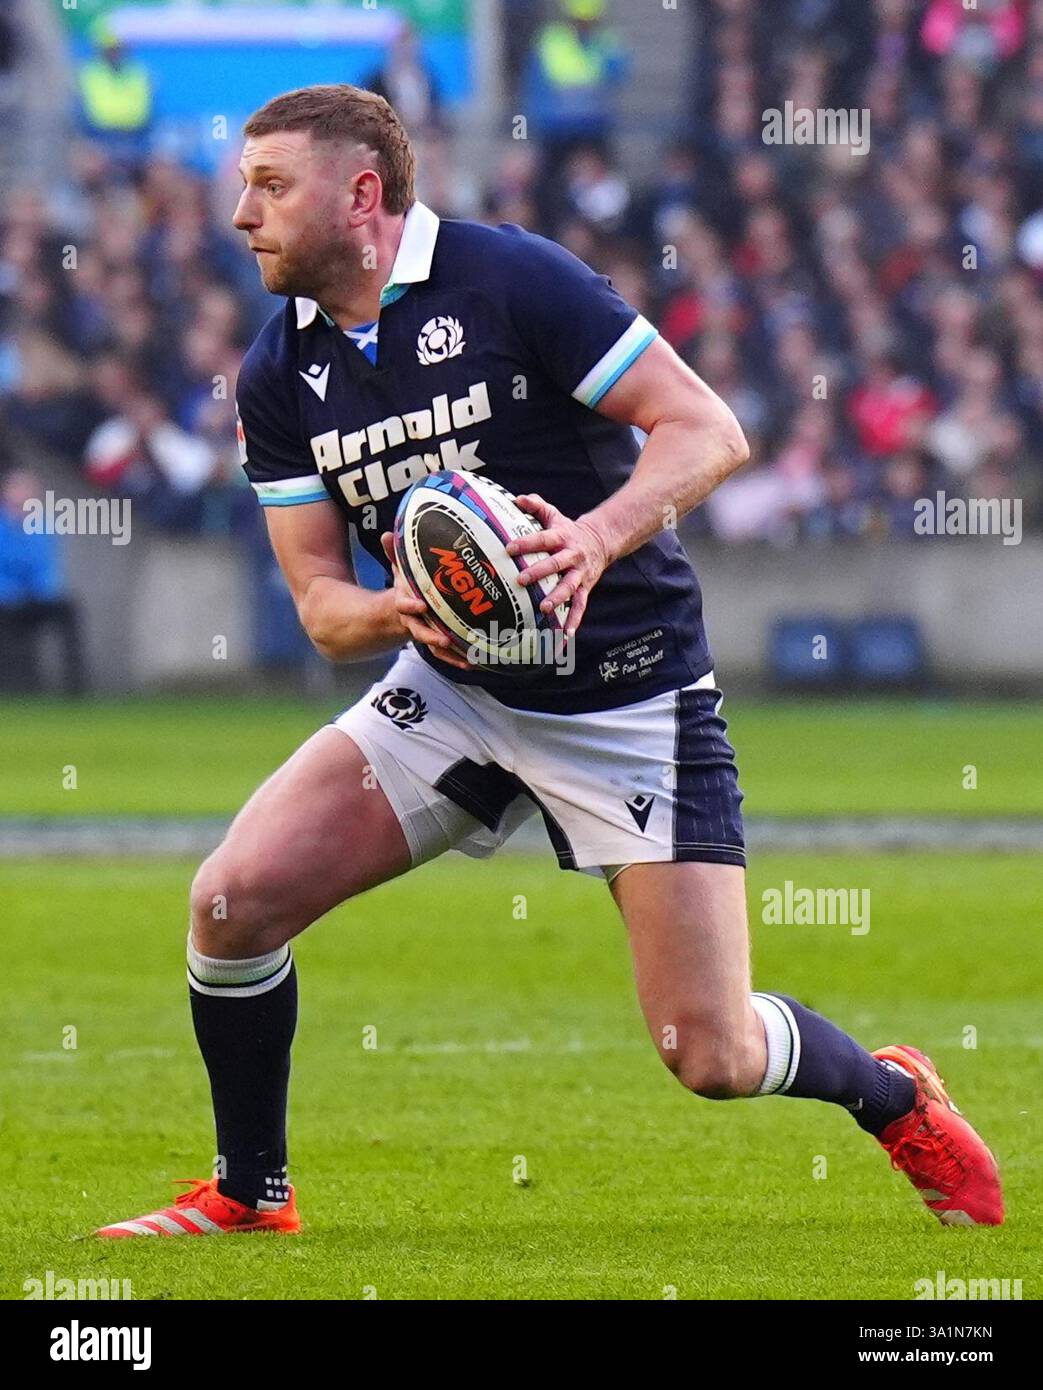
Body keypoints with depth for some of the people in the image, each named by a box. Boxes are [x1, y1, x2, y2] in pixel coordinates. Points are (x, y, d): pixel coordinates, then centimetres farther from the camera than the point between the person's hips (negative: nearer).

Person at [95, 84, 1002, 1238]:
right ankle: (249, 1194, 11)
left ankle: (890, 1094, 25)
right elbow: (318, 595, 3)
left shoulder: (509, 280, -15)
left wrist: (596, 538, -33)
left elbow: (708, 430, -16)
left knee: (713, 1057, -8)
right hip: (451, 690, 5)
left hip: (630, 692, -5)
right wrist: (395, 612, -20)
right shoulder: (278, 376, 2)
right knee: (233, 899, -11)